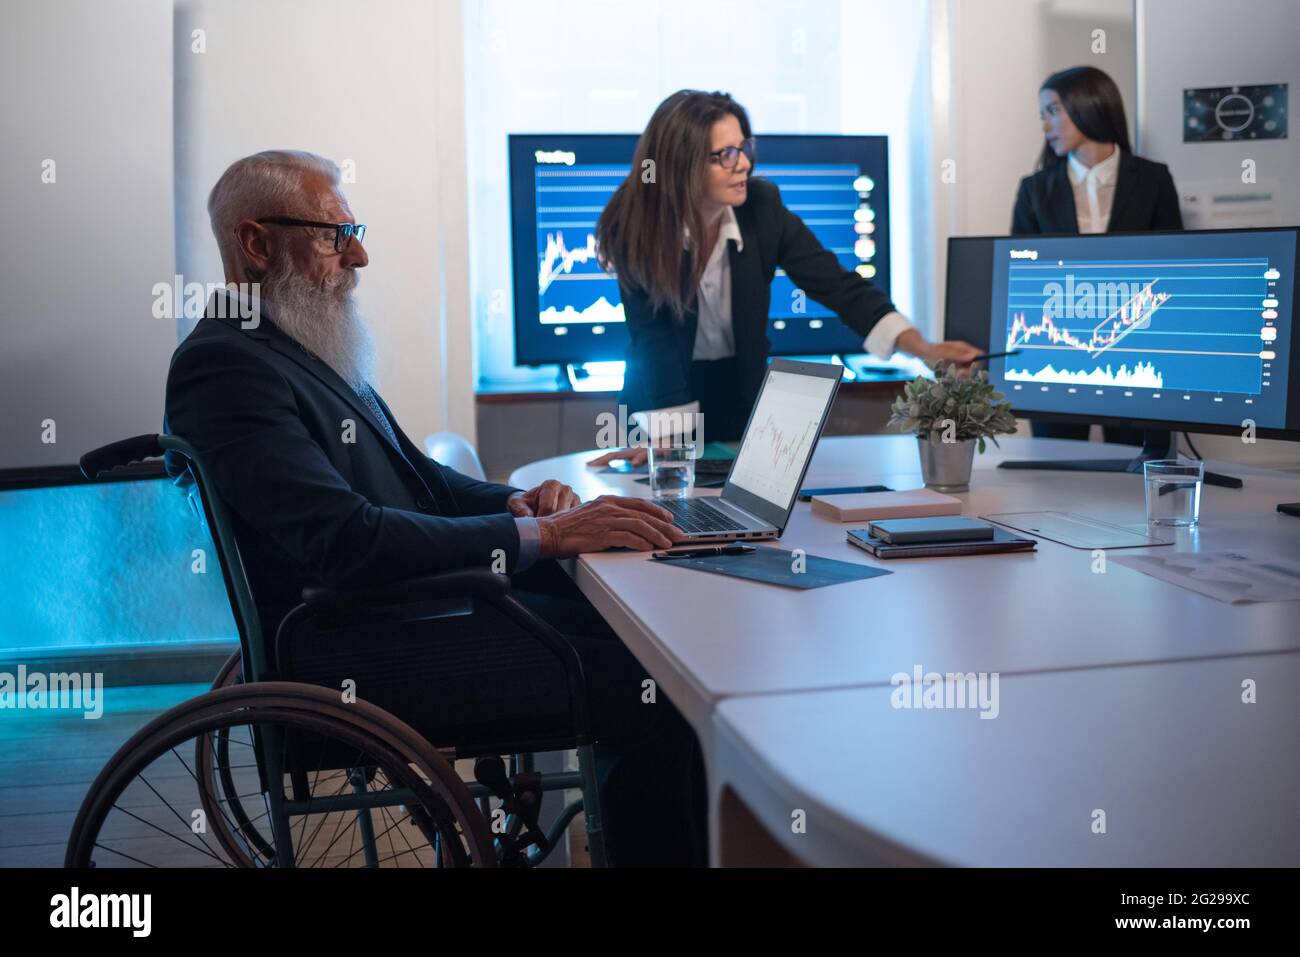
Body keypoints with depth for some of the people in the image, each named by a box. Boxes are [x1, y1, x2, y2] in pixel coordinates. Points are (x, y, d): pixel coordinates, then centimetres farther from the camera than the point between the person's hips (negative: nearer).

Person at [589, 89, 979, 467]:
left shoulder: (762, 206, -17)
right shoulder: (635, 226, -22)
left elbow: (837, 284, -16)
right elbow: (653, 338, -23)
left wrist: (925, 349, -27)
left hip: (743, 386, 2)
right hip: (661, 393, -2)